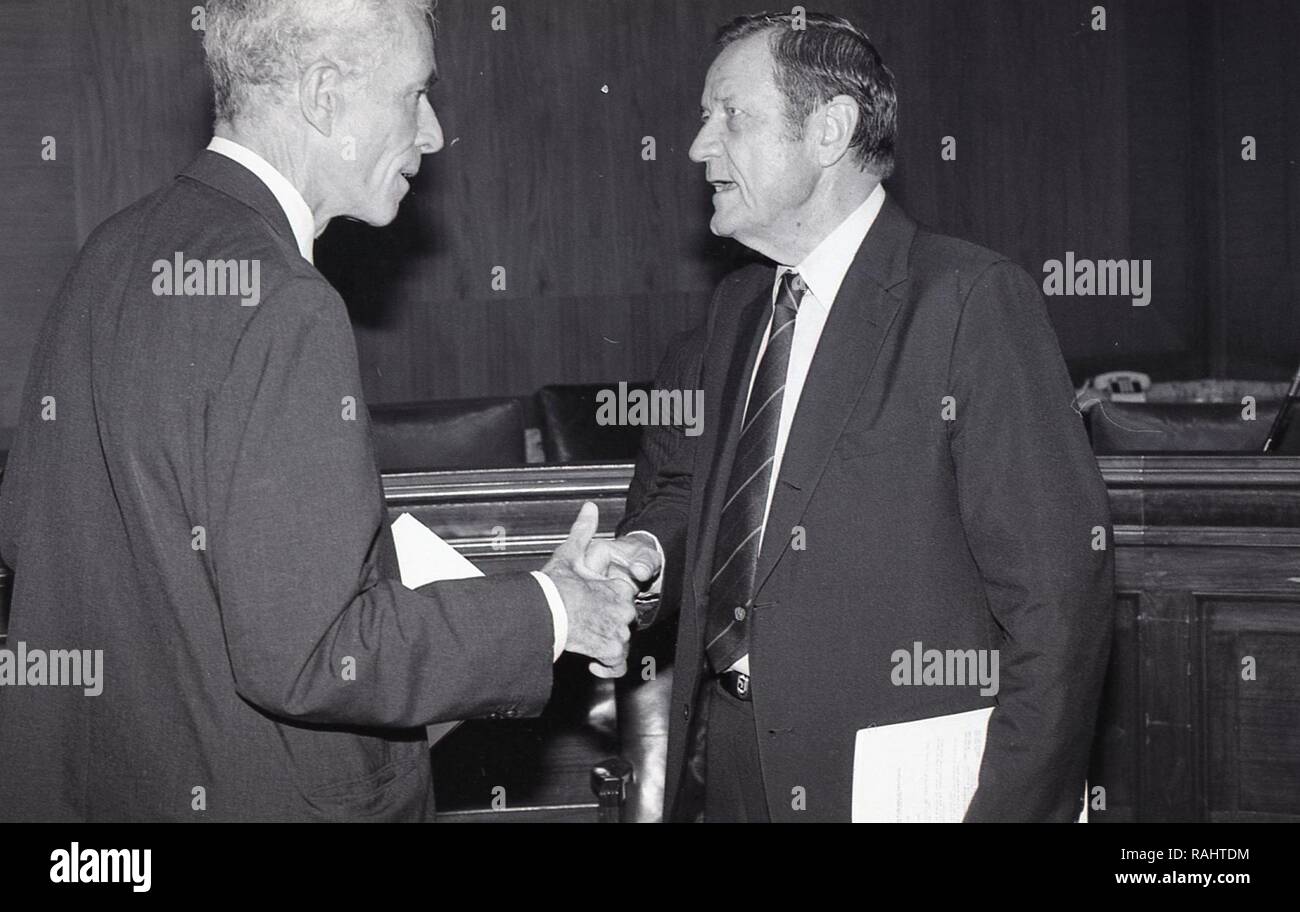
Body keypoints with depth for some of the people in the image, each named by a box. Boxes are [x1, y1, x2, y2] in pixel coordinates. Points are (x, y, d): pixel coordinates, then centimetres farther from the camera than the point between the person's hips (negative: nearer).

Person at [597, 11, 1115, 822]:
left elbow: (1058, 584, -18)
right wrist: (648, 545, 1)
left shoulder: (973, 298, -14)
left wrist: (1015, 806, -20)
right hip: (724, 759, 7)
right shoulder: (737, 304, 9)